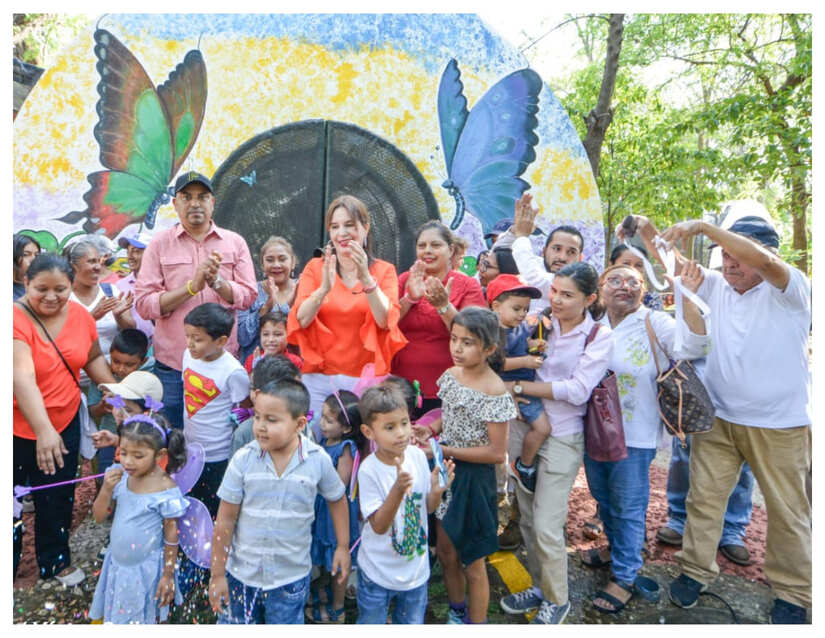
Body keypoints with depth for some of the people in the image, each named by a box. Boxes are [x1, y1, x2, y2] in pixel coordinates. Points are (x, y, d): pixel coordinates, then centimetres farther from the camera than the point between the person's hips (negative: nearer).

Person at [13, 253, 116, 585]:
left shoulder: (80, 315, -4)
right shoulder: (16, 318, -21)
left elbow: (93, 358, 11)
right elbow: (22, 378, -32)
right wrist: (43, 430, -41)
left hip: (65, 422, 4)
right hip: (18, 428, -4)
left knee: (58, 497, 17)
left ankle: (54, 561, 38)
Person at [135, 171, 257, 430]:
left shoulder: (234, 242, 6)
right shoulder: (159, 244, 3)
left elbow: (248, 296, 1)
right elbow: (144, 304, -4)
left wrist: (217, 281, -17)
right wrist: (192, 287, -16)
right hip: (172, 364, 0)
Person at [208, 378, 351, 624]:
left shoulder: (318, 460, -15)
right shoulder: (244, 459, -16)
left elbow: (337, 499, 4)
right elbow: (226, 519, -8)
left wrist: (343, 547, 5)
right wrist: (217, 575, -3)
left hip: (291, 578, 0)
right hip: (241, 574, 1)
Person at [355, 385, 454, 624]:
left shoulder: (417, 455, -12)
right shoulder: (369, 470, -24)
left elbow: (428, 506, 1)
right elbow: (378, 526, -24)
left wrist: (437, 490, -21)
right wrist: (398, 489, -38)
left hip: (416, 567, 4)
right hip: (379, 571, -3)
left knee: (412, 623, 24)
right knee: (371, 623, 20)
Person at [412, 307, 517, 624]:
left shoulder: (495, 391, -22)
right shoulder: (450, 375, -2)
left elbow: (496, 453, -21)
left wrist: (445, 450, -21)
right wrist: (430, 428, -7)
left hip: (474, 478, -7)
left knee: (472, 563, 11)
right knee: (445, 552, 22)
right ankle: (457, 613, 46)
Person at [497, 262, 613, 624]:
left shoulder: (599, 338, -7)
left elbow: (577, 391, -17)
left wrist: (518, 386, -17)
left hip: (561, 438, -4)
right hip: (523, 427, 4)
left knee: (546, 526, 0)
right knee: (528, 518, 15)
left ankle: (557, 600, 24)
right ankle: (539, 586, 36)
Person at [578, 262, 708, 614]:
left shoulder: (655, 323, -10)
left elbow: (691, 346, -28)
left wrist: (688, 297, -36)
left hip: (634, 433, -5)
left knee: (628, 505, 7)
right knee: (602, 496, 22)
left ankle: (624, 576, 24)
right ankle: (616, 547, 47)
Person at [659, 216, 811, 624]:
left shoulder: (791, 290, -11)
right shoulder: (716, 286, 3)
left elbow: (763, 261, -31)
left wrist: (703, 227, -32)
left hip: (780, 425, -3)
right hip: (718, 419, 4)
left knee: (788, 512, 12)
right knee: (703, 498, 10)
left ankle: (793, 593, 30)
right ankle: (695, 571, 26)